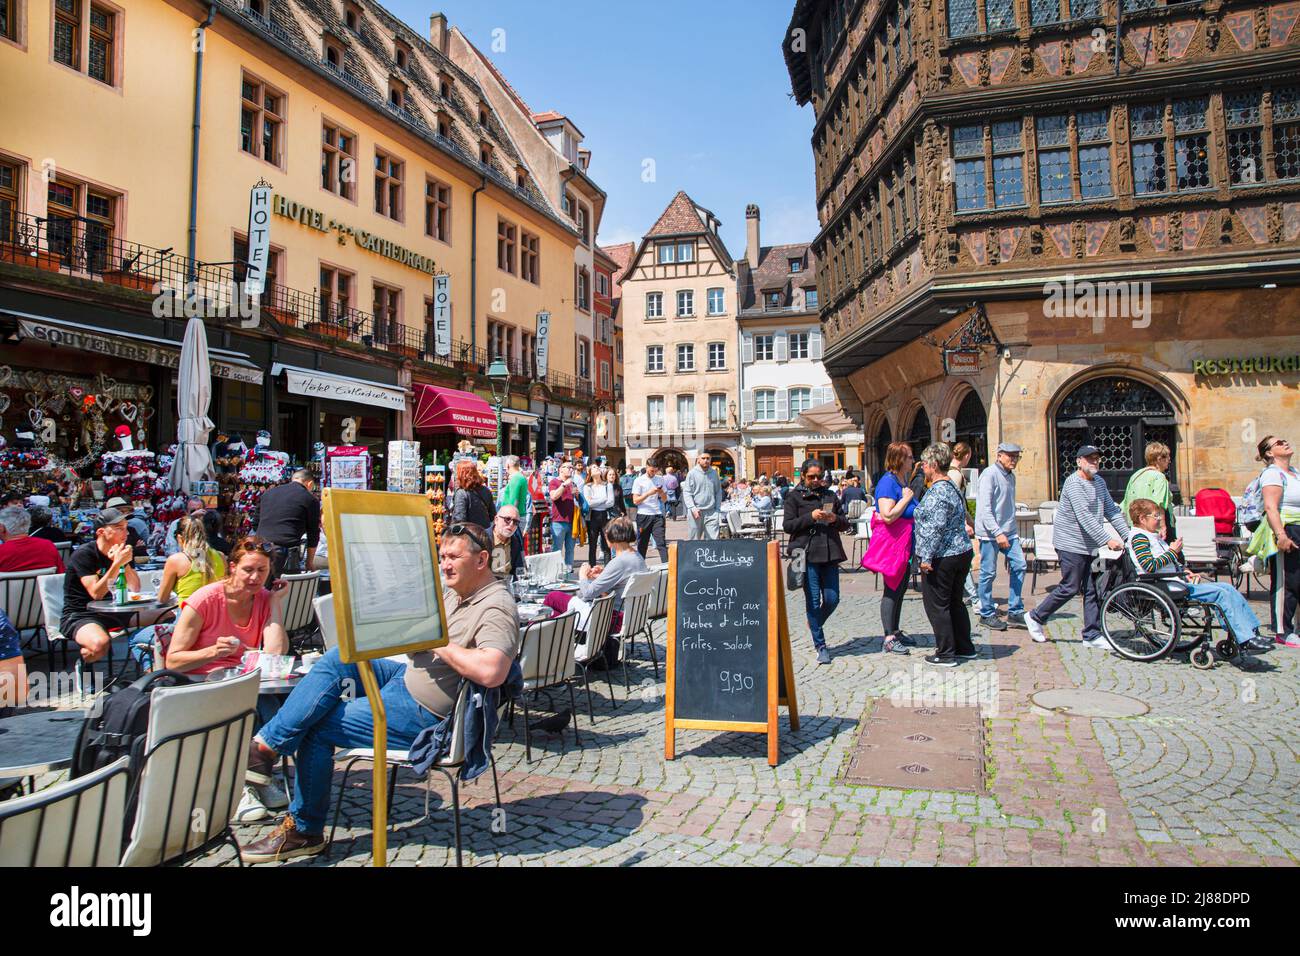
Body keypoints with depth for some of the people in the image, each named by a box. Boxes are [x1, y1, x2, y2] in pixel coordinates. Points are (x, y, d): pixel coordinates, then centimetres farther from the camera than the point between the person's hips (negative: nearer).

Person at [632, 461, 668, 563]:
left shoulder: (659, 479, 10)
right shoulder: (639, 481, 0)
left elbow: (665, 499, 12)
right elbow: (635, 500, -6)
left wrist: (661, 492, -9)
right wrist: (649, 493, -16)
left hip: (657, 515, 2)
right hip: (643, 515, -2)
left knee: (661, 542, -7)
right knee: (642, 544, 6)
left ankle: (666, 564, -11)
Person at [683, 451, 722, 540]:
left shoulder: (714, 473, 10)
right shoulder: (692, 473, 0)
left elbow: (718, 492, 15)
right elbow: (686, 493, -4)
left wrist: (718, 508, 6)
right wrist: (693, 508, -14)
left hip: (711, 512, 2)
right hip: (696, 512, -2)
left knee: (713, 539, -5)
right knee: (694, 540, 4)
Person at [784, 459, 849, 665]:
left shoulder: (830, 495, 15)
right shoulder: (794, 496, 4)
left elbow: (845, 524, 16)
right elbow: (787, 525, -4)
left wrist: (835, 519, -6)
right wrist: (810, 517, -15)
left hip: (829, 554, 4)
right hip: (807, 554, -4)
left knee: (832, 599, 4)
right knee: (813, 601, -1)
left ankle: (815, 625, 33)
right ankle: (820, 646, 8)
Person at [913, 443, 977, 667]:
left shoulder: (937, 492, -19)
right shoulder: (953, 487, 13)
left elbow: (936, 528, -24)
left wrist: (926, 557, -20)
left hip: (942, 558, -10)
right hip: (962, 553, 10)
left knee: (936, 606, 1)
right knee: (954, 602, 19)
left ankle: (946, 654, 7)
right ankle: (965, 648, 28)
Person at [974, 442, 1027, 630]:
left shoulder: (1011, 476, 15)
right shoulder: (989, 475, -13)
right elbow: (984, 508, -19)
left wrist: (1013, 530, 18)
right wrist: (998, 533, -23)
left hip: (1008, 532, 8)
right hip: (990, 532, -8)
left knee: (1019, 566, 2)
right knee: (988, 572, 0)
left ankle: (1015, 611, 11)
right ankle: (987, 614, 11)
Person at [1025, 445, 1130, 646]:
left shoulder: (1099, 482, 14)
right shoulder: (1074, 483, -15)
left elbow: (1112, 510, 14)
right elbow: (1084, 517, -23)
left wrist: (1128, 535, 3)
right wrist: (1107, 539, -28)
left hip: (1090, 545, 8)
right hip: (1071, 544, -8)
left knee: (1092, 590, 6)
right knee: (1070, 588, -5)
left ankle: (1092, 635, 12)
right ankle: (1036, 618, 10)